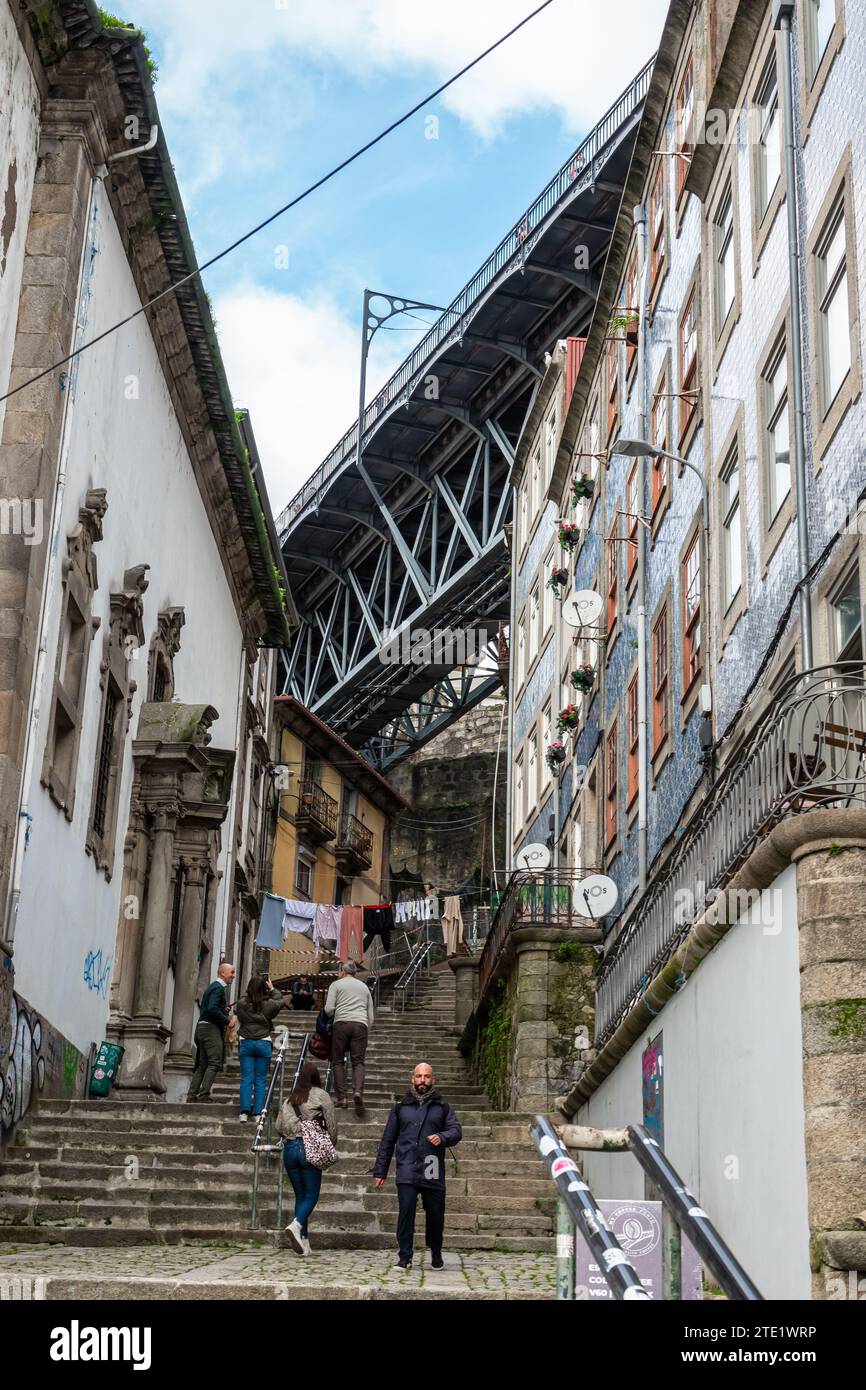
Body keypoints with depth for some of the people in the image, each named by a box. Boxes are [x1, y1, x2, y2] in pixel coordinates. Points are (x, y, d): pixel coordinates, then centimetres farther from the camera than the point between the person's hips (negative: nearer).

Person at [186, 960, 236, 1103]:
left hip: (202, 1027, 10)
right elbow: (212, 1008, -23)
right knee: (215, 1062, -13)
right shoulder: (218, 988, -10)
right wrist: (227, 1020, -16)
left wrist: (224, 1009, 10)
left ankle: (192, 1095, 7)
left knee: (202, 1065, 9)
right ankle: (204, 1094, -19)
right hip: (211, 1028, -10)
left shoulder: (214, 986, 22)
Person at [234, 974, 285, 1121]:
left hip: (246, 1043, 1)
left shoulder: (241, 1004, -6)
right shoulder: (268, 1004, -8)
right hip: (264, 1044, -1)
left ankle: (244, 1112, -3)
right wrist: (272, 989, 21)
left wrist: (251, 990, 18)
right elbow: (281, 1001, 12)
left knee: (246, 1079, 4)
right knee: (261, 1080, 6)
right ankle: (258, 1113, 4)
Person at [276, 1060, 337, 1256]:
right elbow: (331, 1124, -3)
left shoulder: (291, 1098, 12)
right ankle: (296, 1224, -25)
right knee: (312, 1194, 1)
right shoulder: (321, 1096, -2)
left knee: (300, 1195, 11)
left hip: (289, 1148, 5)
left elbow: (279, 1126, 11)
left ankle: (304, 1241, 8)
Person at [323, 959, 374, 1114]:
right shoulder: (364, 986, 25)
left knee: (338, 1061, 7)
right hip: (361, 1025, 3)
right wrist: (367, 1031, 25)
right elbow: (371, 1016, 21)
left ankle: (341, 1097, -1)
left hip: (342, 1024, -3)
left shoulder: (337, 984, 12)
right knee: (358, 1062, 0)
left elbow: (329, 1009, 0)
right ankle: (358, 1091, -24)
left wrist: (330, 1017, 21)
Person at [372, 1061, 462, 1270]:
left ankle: (436, 1255, 26)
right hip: (407, 1172, 0)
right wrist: (380, 1171, 12)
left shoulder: (442, 1107, 14)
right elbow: (387, 1141, 16)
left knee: (435, 1215, 5)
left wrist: (443, 1137, -19)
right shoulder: (401, 1107, 15)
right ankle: (405, 1257, -2)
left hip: (433, 1173, 0)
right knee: (406, 1212, -11)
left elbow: (456, 1131, 4)